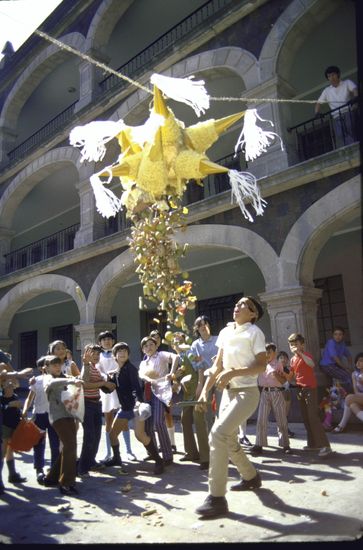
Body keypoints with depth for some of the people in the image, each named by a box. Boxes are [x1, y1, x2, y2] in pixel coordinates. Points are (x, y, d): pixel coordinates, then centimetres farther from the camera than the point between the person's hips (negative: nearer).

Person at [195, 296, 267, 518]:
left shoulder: (255, 332, -10)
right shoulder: (225, 333, 8)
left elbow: (261, 365, -16)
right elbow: (218, 365, 10)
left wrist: (234, 372, -29)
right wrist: (205, 391, 3)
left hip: (247, 393, -7)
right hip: (228, 392, 8)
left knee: (218, 433, -22)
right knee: (229, 441, 17)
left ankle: (217, 498, -14)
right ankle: (251, 477, 43)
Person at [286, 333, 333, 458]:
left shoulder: (306, 355, -9)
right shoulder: (292, 359, 12)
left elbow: (312, 364, -34)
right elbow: (290, 377, 18)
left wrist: (300, 353, -35)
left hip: (309, 389, -8)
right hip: (300, 390, 8)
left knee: (313, 417, -13)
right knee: (305, 418, 10)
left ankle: (325, 446, -12)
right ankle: (313, 444, 19)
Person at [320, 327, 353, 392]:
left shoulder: (342, 343, 7)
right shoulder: (331, 342, -16)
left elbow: (348, 355, 17)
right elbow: (335, 357, -22)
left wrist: (350, 367, 1)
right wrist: (345, 367, -17)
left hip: (336, 365, 8)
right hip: (327, 366, -8)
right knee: (347, 376, -21)